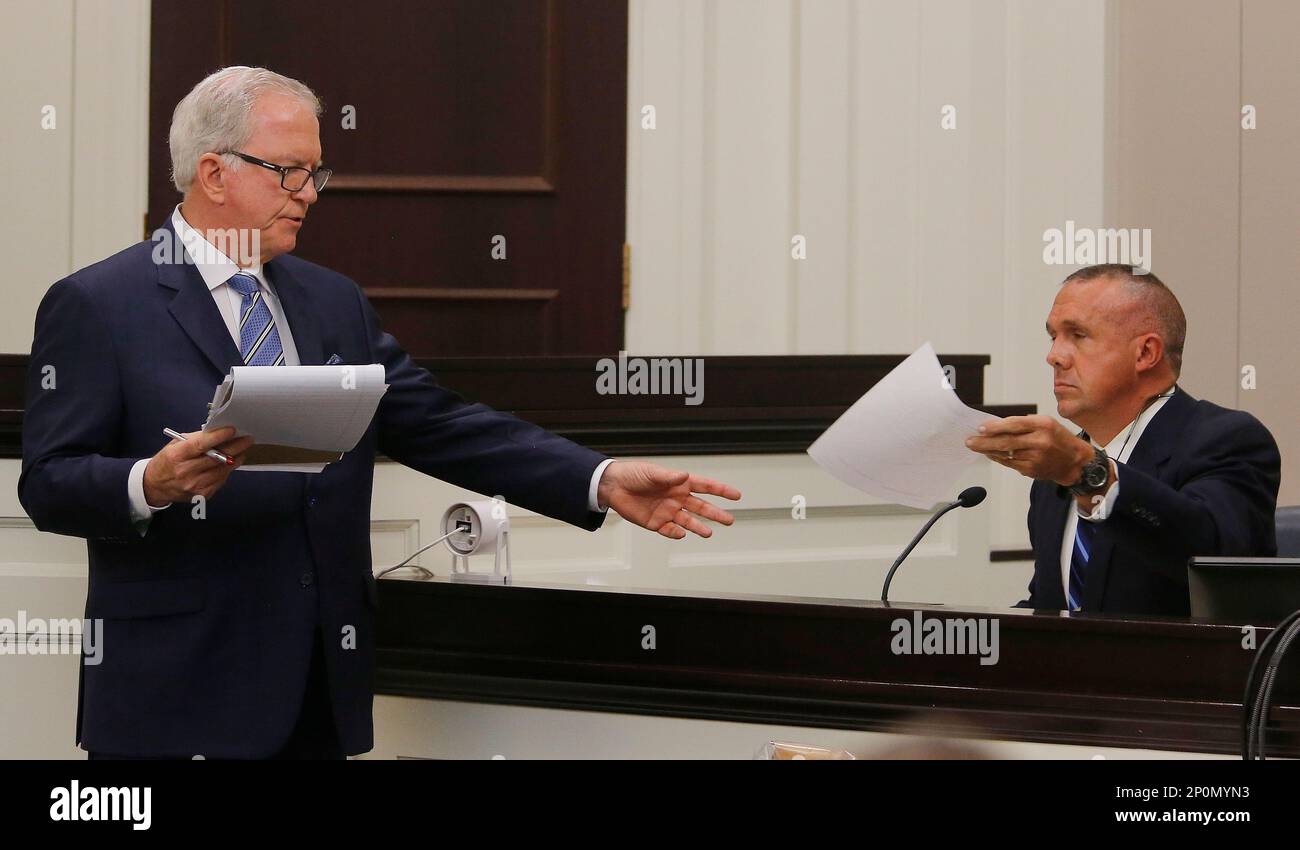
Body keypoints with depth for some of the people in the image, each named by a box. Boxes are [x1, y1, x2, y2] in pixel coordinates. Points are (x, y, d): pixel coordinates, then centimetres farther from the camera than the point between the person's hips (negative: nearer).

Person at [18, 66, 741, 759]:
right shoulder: (97, 306, -3)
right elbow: (49, 483, -7)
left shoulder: (335, 302, 15)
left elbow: (441, 427, 8)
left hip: (323, 681, 5)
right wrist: (151, 484, -27)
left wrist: (602, 482, -3)